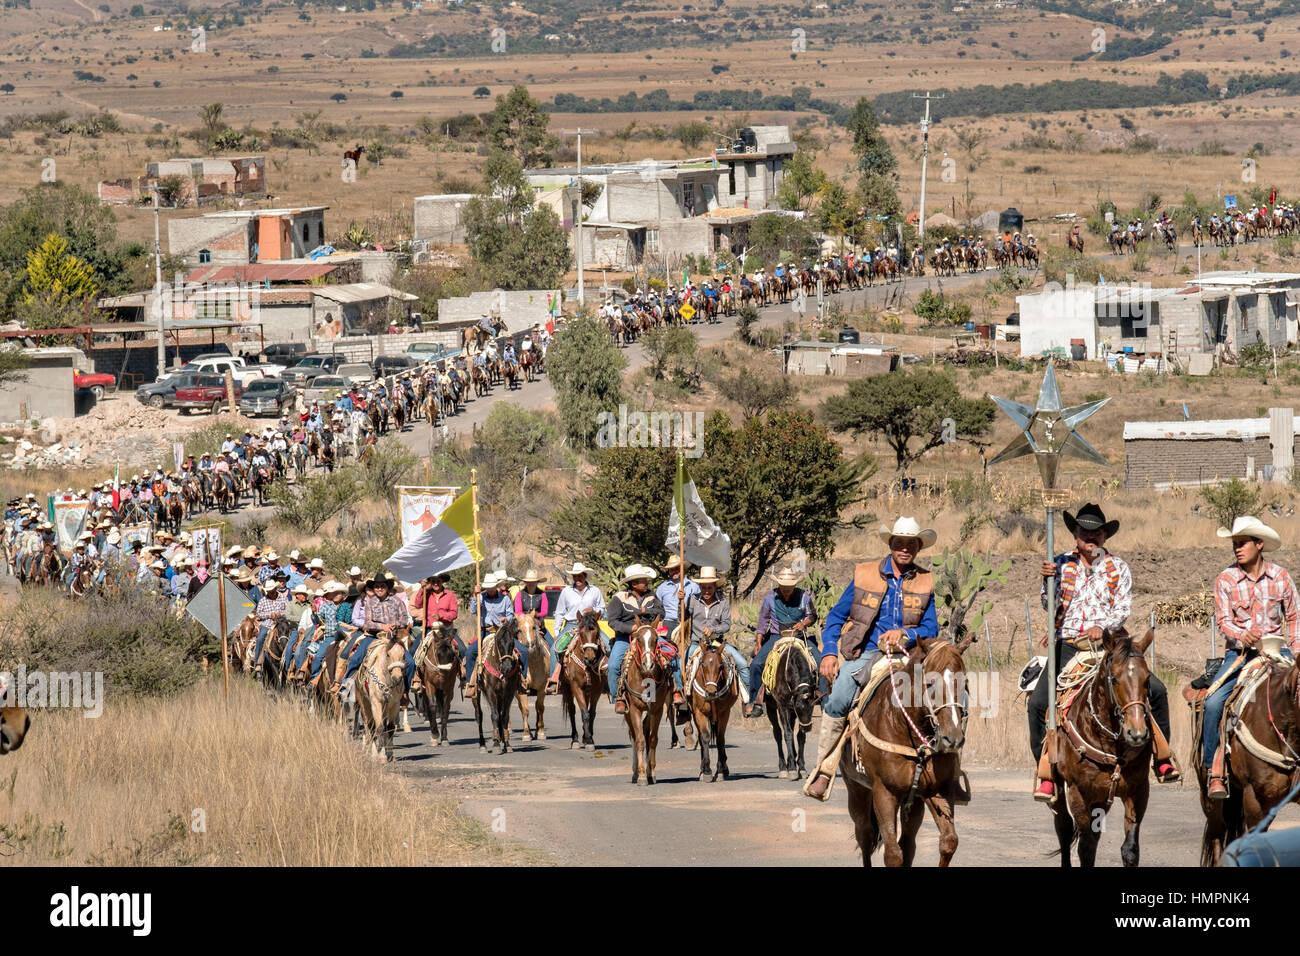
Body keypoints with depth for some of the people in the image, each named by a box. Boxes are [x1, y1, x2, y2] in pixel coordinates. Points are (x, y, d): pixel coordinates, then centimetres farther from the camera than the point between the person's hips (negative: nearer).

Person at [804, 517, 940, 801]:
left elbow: (930, 628, 6)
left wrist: (904, 634, -15)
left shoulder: (925, 583, 10)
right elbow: (836, 616, 12)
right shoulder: (864, 575, 8)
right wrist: (829, 652, -3)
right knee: (836, 701, -28)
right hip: (864, 655, -1)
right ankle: (823, 772, -15)